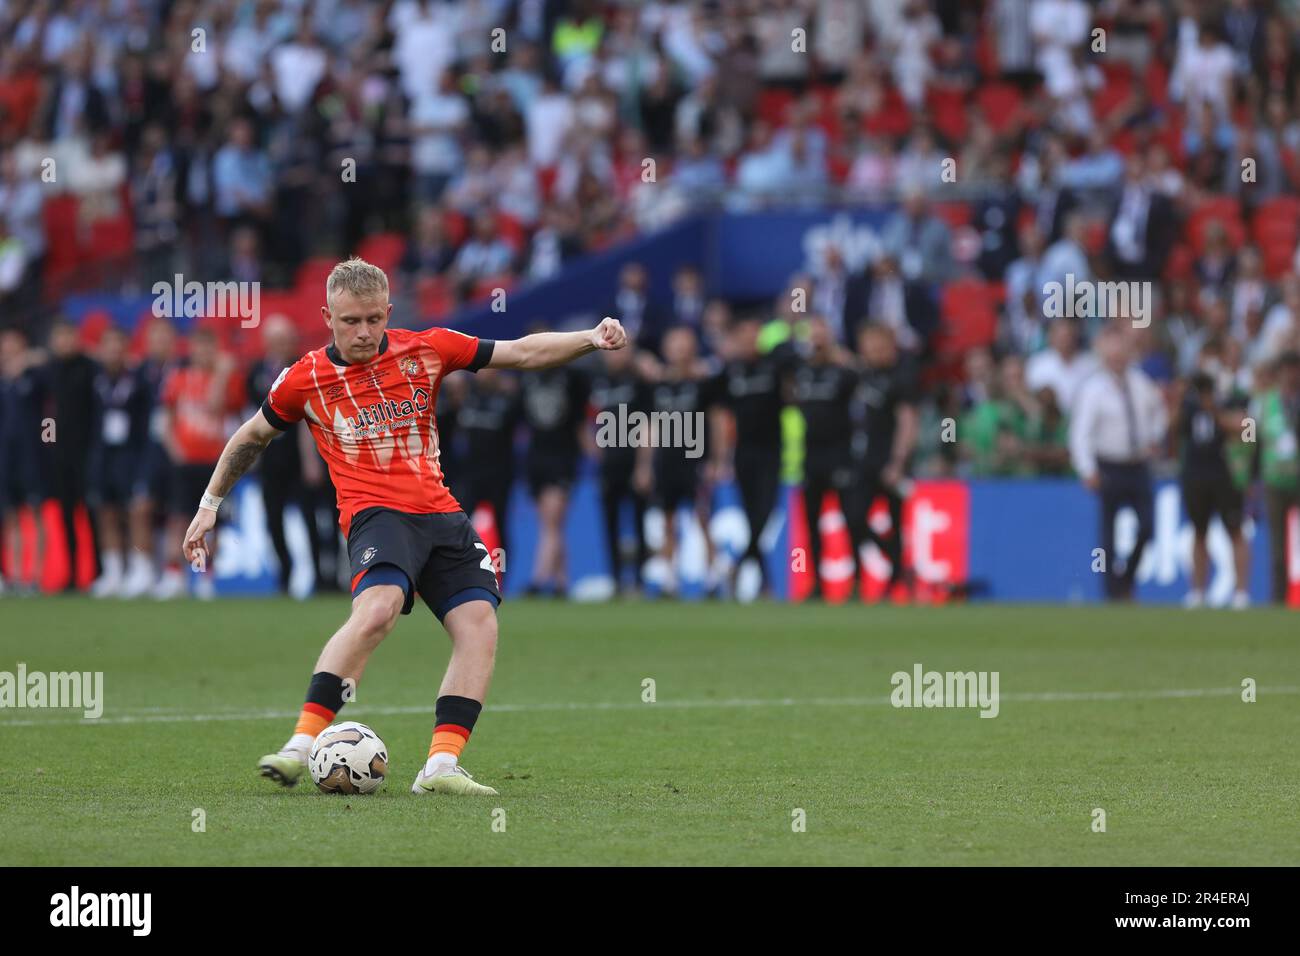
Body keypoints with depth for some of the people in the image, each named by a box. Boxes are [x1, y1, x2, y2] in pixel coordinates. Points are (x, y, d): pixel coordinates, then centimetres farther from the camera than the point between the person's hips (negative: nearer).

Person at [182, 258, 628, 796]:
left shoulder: (426, 350, 6)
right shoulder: (306, 379, 3)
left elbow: (522, 352, 9)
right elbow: (251, 437, 20)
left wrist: (591, 339, -4)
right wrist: (210, 504, 25)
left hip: (441, 514, 4)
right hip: (375, 513, -4)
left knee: (479, 624, -15)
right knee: (377, 608, -33)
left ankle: (441, 765, -18)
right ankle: (302, 745, -35)